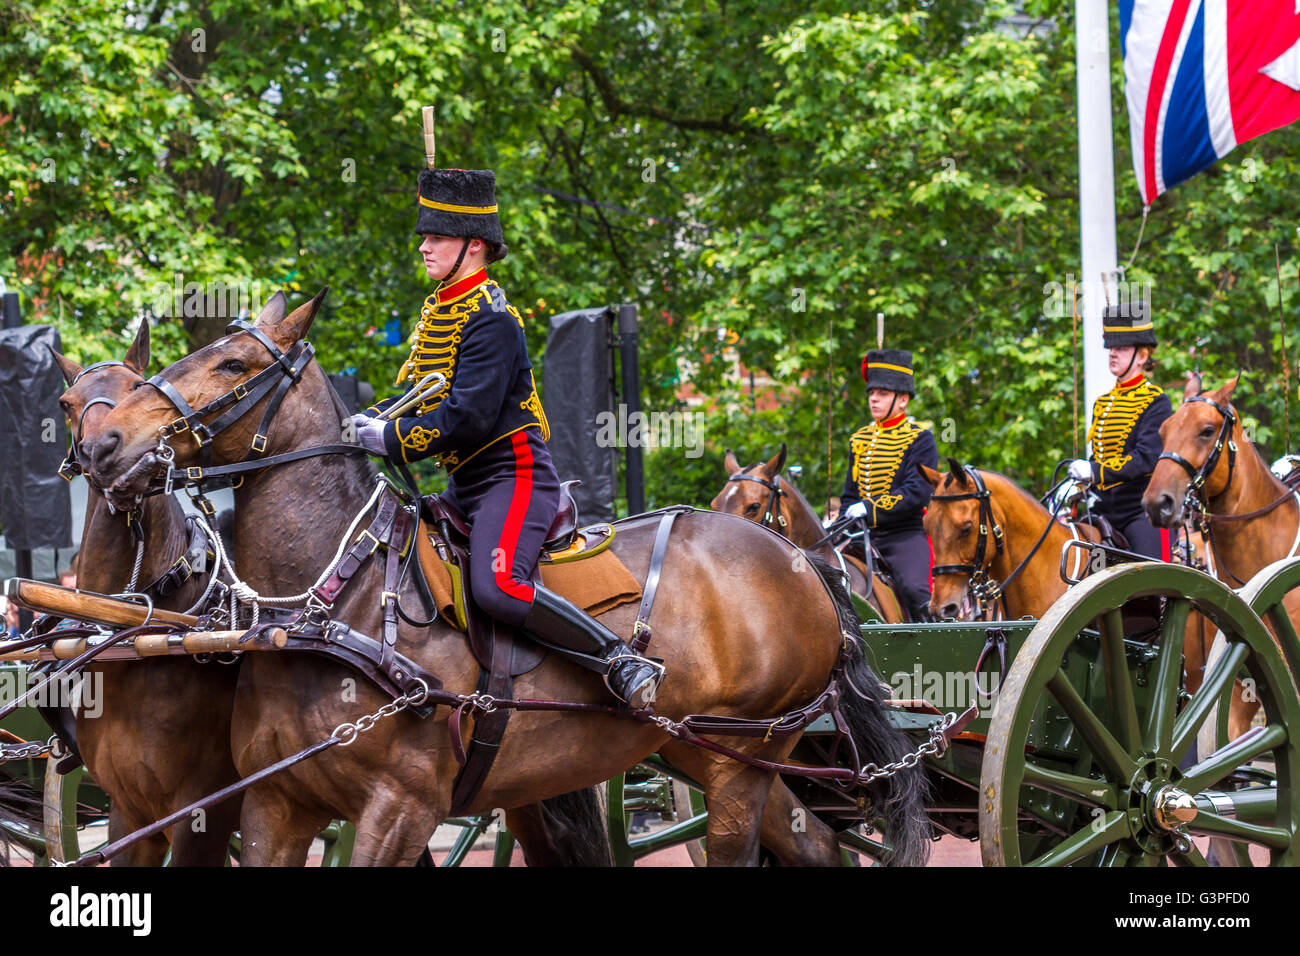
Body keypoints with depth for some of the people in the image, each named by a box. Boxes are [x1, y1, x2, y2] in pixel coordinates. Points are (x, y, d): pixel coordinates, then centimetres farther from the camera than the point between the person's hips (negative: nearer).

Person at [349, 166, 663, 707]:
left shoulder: (489, 319, -17)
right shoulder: (439, 309, 13)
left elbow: (469, 417, -24)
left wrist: (392, 440, -19)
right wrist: (367, 422, 2)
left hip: (513, 475, -10)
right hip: (467, 482, 10)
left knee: (498, 588, -29)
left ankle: (620, 662, -21)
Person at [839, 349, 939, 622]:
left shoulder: (920, 439, -2)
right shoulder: (860, 440, 17)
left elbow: (918, 492, -14)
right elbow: (849, 495, 21)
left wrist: (871, 509, -21)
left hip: (906, 533, -6)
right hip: (865, 537, 6)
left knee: (914, 589, -29)